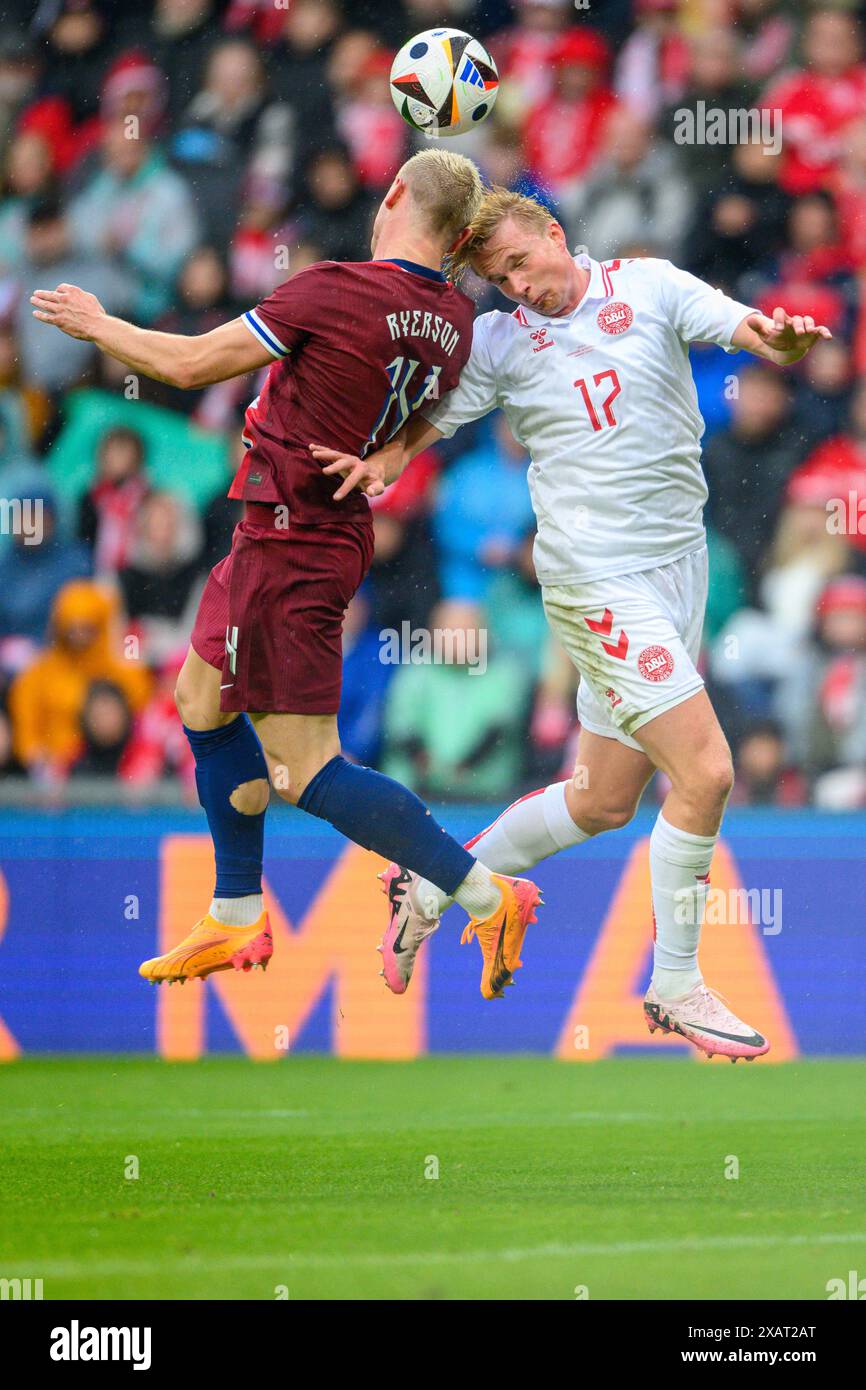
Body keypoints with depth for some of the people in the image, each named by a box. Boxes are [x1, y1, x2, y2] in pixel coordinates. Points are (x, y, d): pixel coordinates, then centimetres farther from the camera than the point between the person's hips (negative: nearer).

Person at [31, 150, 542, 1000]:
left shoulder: (336, 291, -21)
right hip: (337, 532, 9)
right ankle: (236, 921, 30)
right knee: (203, 695, 24)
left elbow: (190, 364, -11)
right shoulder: (453, 322, -1)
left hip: (290, 547, -9)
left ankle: (488, 896, -11)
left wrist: (95, 324, 4)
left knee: (307, 772, -8)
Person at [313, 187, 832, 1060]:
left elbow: (749, 331, -8)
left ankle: (433, 890, 31)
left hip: (678, 560, 4)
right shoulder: (498, 341, 0)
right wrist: (386, 461, -13)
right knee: (704, 774, -13)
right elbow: (430, 417, 9)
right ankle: (675, 989, 2)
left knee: (604, 801, 11)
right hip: (599, 583, -4)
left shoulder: (650, 287, 3)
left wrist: (783, 337, -31)